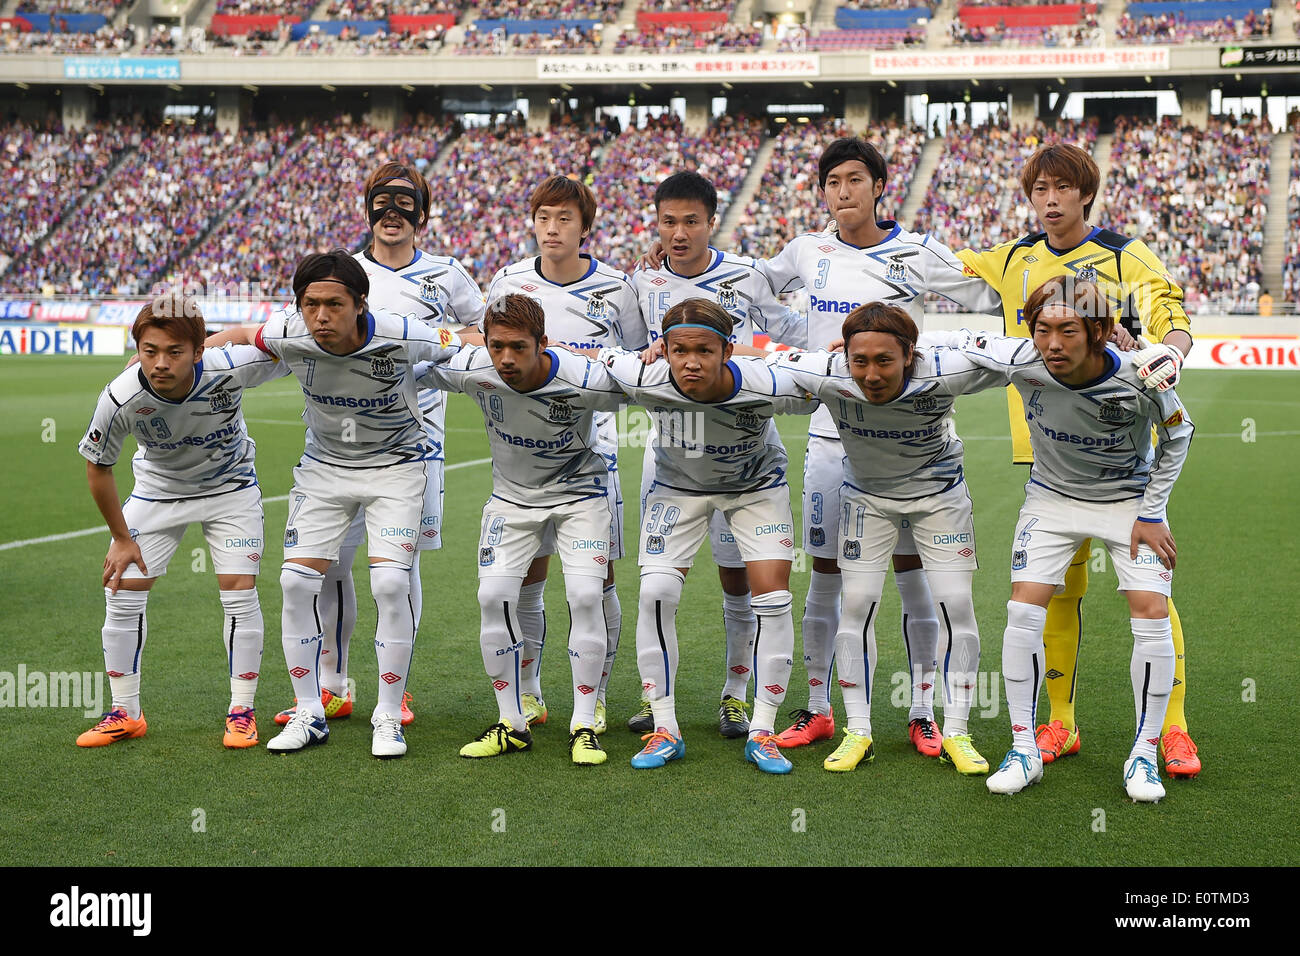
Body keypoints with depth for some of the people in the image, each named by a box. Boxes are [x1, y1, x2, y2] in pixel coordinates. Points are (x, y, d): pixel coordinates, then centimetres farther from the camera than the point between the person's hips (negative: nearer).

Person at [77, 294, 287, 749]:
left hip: (230, 486, -1)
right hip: (157, 490, 1)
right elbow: (97, 465, -12)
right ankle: (125, 714, 14)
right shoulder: (120, 399, -31)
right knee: (122, 589, -3)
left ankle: (241, 712, 6)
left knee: (240, 592, -9)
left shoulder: (231, 368, -35)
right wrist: (121, 537, -6)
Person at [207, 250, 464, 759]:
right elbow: (240, 335, 3)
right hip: (323, 465, 3)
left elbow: (462, 347, -8)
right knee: (297, 581, -6)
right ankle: (309, 715, 10)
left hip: (395, 465, -3)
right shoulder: (289, 335, -19)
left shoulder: (399, 337, -27)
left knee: (390, 583, -17)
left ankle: (388, 718, 0)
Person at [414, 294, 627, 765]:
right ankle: (511, 725, 5)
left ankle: (583, 726, -5)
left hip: (579, 491, -2)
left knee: (585, 595, -18)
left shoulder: (587, 380, -30)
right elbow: (419, 371, 0)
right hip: (512, 495, 3)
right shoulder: (472, 369, -23)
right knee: (493, 596, -11)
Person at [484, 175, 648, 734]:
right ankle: (527, 695, 19)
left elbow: (639, 358, 13)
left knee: (597, 578, -2)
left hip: (593, 443, -1)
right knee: (526, 576, 4)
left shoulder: (615, 287, 0)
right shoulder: (508, 282, 3)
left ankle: (594, 699, 12)